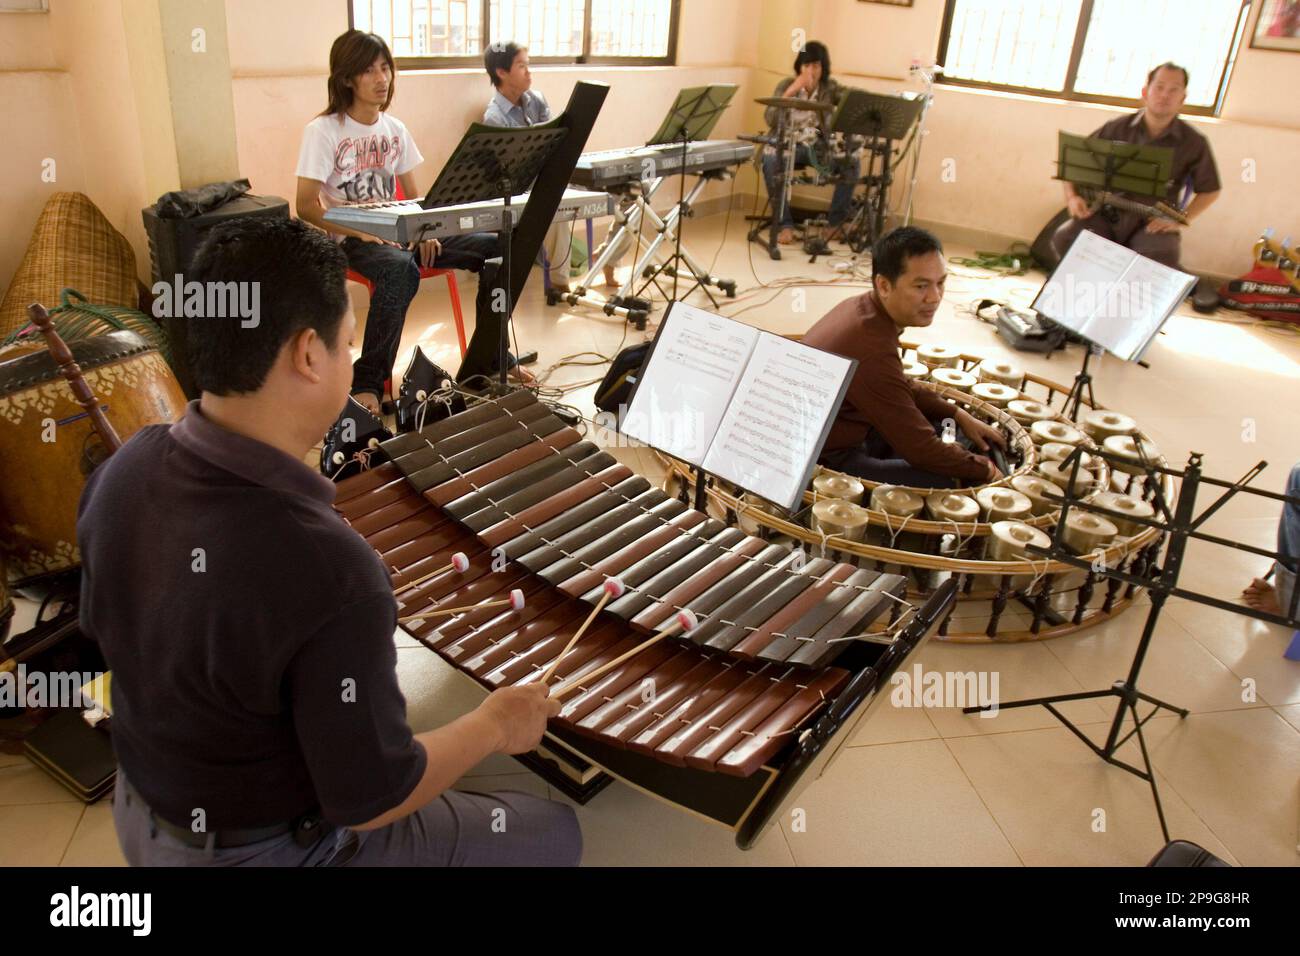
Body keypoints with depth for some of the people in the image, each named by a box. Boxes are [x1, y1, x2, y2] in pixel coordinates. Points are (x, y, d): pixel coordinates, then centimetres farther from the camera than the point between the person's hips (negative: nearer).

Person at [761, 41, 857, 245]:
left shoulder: (830, 88, 3)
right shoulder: (786, 85, -2)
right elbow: (770, 119, -14)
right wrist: (791, 91, -23)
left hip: (818, 146, 2)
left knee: (850, 162, -22)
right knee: (771, 161, -36)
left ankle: (836, 222, -8)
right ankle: (785, 224, -28)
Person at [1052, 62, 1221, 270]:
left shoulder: (1194, 143, 4)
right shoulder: (1117, 128, 5)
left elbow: (1210, 191, 13)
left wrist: (1180, 220, -1)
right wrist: (1072, 197, -4)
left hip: (1153, 223, -1)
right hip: (1107, 214, 2)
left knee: (1161, 264, -34)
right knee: (1063, 239, -28)